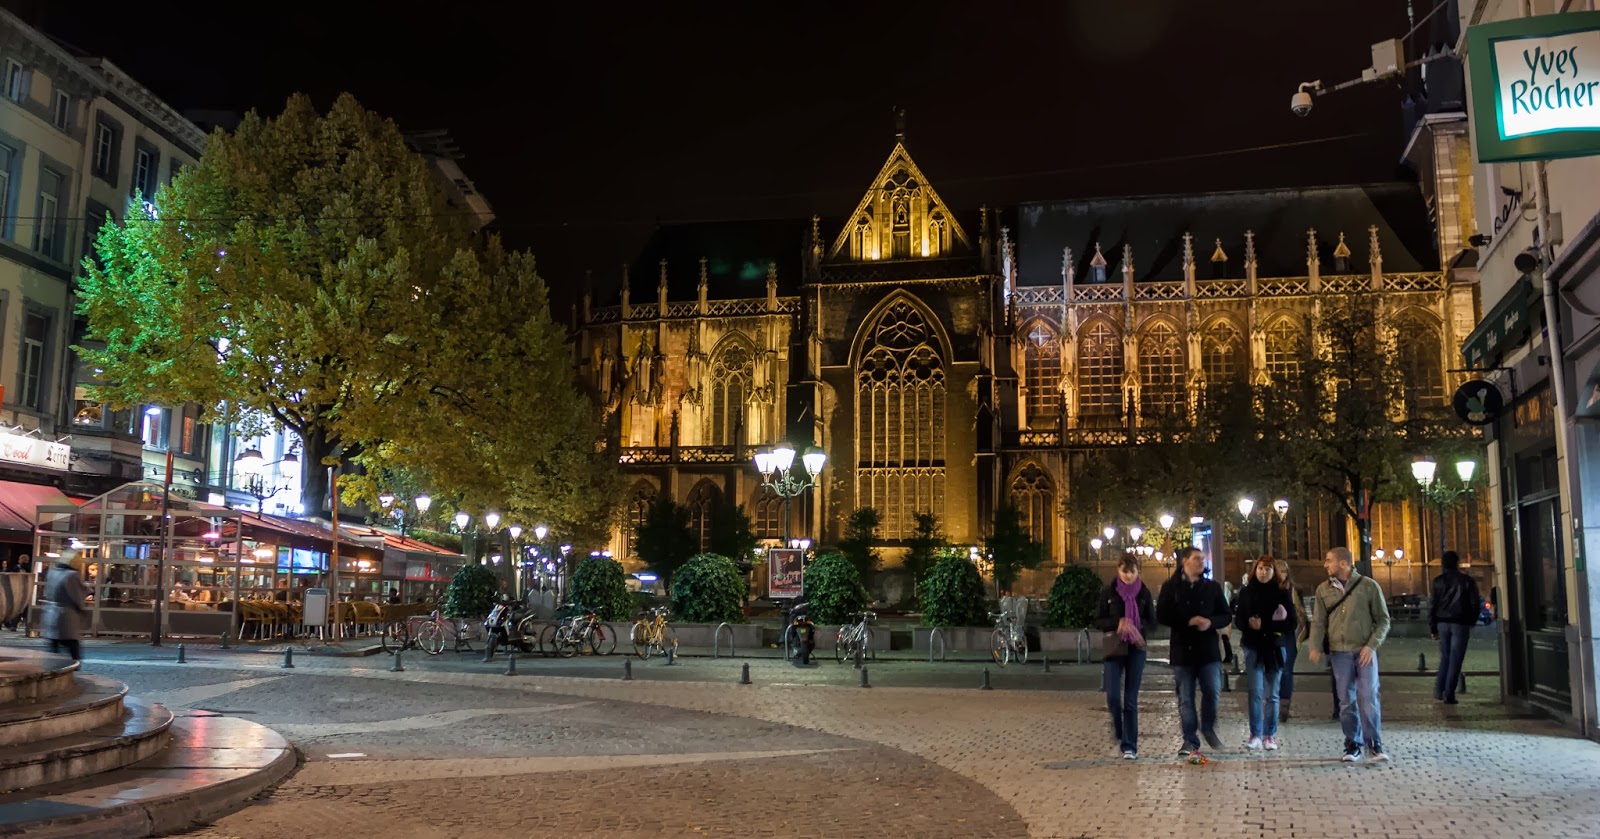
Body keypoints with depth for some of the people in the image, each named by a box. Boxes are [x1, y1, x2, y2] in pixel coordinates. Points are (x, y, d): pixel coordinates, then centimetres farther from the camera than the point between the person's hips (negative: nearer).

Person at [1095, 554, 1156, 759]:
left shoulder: (1144, 593, 3)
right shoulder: (1108, 592, 1)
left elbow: (1152, 623, 6)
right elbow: (1098, 621, 1)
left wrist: (1137, 625, -15)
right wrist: (1117, 623, -18)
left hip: (1136, 649, 0)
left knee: (1131, 700, 0)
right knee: (1112, 696, -8)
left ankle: (1130, 745, 6)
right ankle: (1118, 731, 21)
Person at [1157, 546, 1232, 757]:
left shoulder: (1212, 587, 8)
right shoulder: (1171, 587, 2)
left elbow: (1226, 616, 9)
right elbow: (1161, 616, -3)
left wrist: (1210, 622, -12)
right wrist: (1188, 621, -14)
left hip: (1208, 648, 1)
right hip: (1182, 649, -1)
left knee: (1212, 690, -6)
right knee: (1185, 698, 3)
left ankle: (1208, 728, 20)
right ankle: (1190, 740, 12)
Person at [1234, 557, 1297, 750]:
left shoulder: (1282, 594, 4)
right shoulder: (1246, 592, 6)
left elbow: (1290, 623, 0)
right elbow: (1239, 619, 5)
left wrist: (1263, 626, -14)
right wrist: (1250, 624, -18)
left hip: (1275, 647, 0)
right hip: (1253, 647, 0)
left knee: (1272, 694, 4)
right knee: (1256, 692, -6)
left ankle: (1270, 736, 11)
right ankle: (1255, 735, -4)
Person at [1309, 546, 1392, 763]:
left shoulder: (1369, 586, -1)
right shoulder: (1323, 590, 7)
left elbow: (1383, 619, 2)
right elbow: (1318, 622, 6)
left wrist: (1372, 645, -9)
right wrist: (1315, 647, -8)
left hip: (1364, 652, -2)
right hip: (1339, 652, 2)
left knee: (1369, 698, -6)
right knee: (1346, 700, 5)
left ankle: (1374, 744, 6)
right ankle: (1353, 745, 14)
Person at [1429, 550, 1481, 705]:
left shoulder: (1438, 581, 2)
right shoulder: (1467, 580, -3)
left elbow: (1432, 605, 1)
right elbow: (1475, 604, -2)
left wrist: (1432, 628, 5)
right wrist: (1472, 622, 13)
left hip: (1443, 623, 2)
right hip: (1460, 624, -2)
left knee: (1445, 657, 16)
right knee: (1455, 660, 0)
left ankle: (1439, 691, 11)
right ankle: (1449, 695, -4)